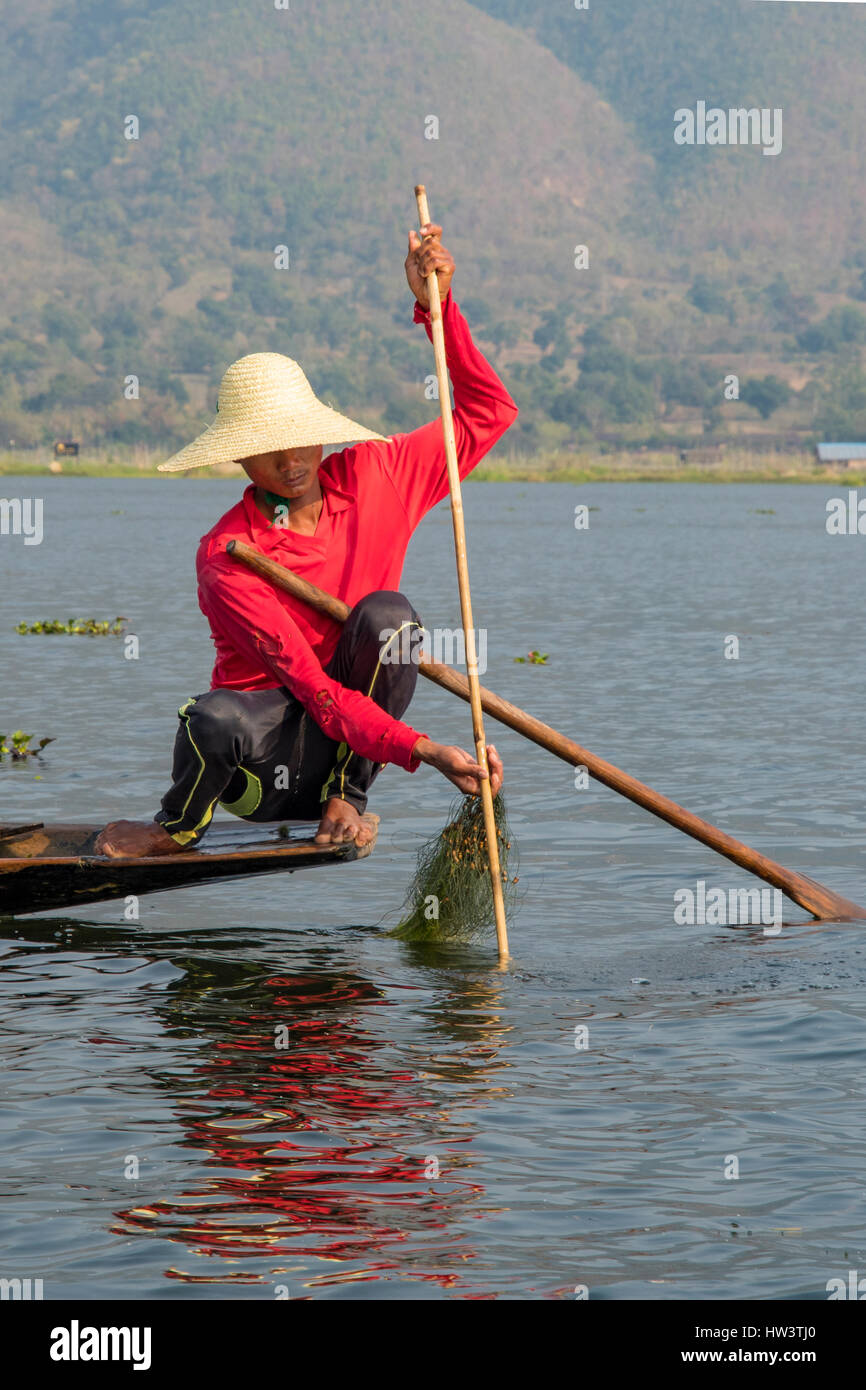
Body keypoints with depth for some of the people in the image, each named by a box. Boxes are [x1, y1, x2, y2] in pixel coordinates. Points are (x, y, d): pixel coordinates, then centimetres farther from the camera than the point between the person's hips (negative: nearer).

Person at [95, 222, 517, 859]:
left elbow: (488, 411, 3)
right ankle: (179, 825, -2)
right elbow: (312, 686, -25)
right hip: (270, 769, -3)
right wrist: (424, 750, -36)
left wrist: (437, 306, -11)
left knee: (385, 614, -24)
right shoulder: (226, 556, -17)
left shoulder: (371, 478, -2)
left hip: (360, 744, 3)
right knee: (219, 718, -38)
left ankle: (348, 795, -7)